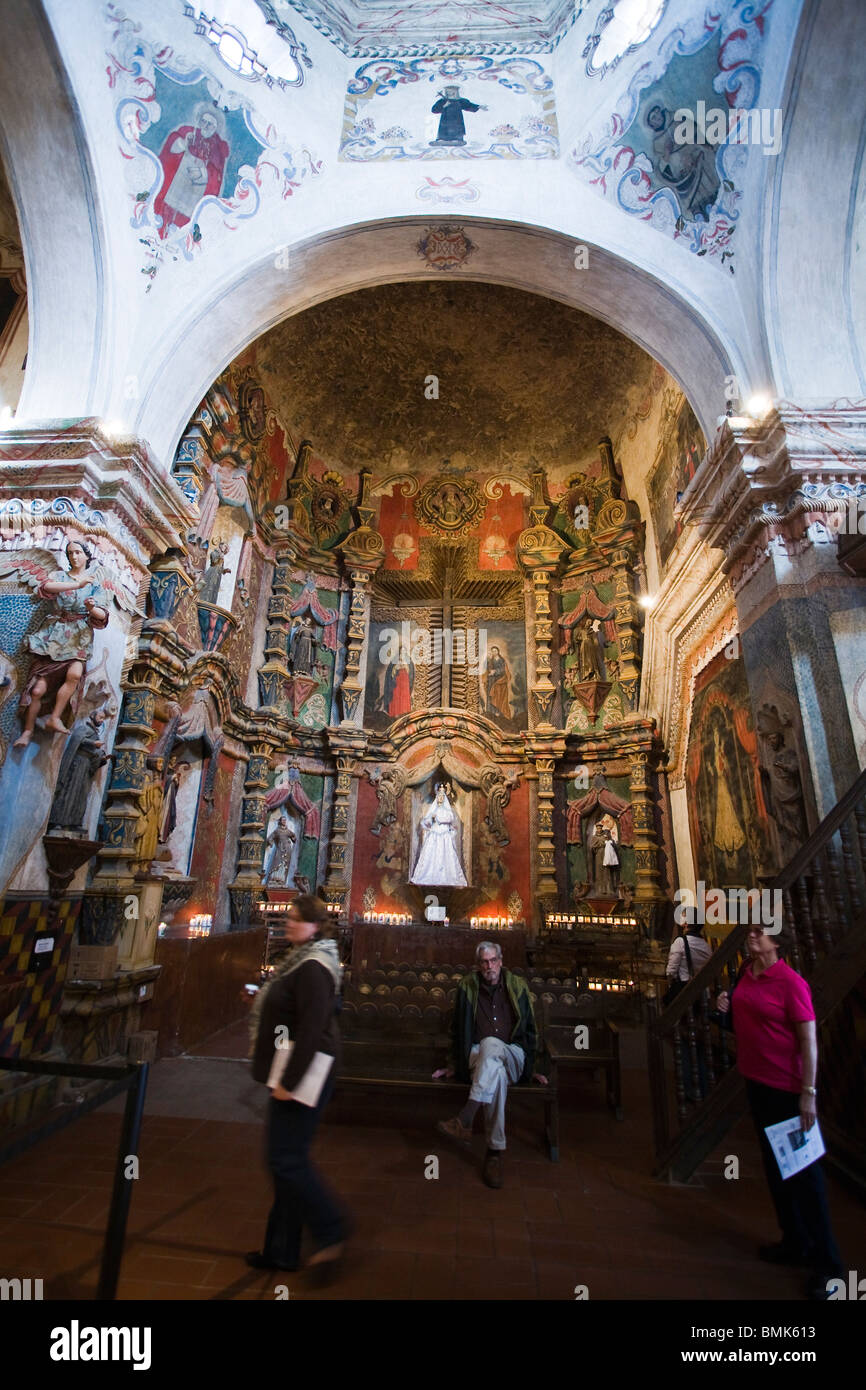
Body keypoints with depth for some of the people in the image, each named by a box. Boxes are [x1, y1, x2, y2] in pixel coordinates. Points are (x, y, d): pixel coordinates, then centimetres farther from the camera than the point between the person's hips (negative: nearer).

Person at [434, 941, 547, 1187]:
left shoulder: (517, 986, 6)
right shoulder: (467, 987, 4)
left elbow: (529, 1029, 13)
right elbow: (457, 1029, 13)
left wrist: (530, 1068, 10)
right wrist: (457, 1064, 11)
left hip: (513, 1057, -1)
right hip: (478, 1055, 1)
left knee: (490, 1044, -37)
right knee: (497, 1074, -37)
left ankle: (465, 1120, -43)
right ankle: (495, 1151, -34)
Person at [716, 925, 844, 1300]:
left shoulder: (791, 983, -19)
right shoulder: (746, 975, 2)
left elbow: (809, 1040, -18)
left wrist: (809, 1093, -20)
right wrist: (727, 1008, -4)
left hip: (786, 1088, -8)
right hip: (756, 1082, 8)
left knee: (803, 1171, 4)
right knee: (774, 1166, 20)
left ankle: (826, 1262, 23)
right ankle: (795, 1243, 38)